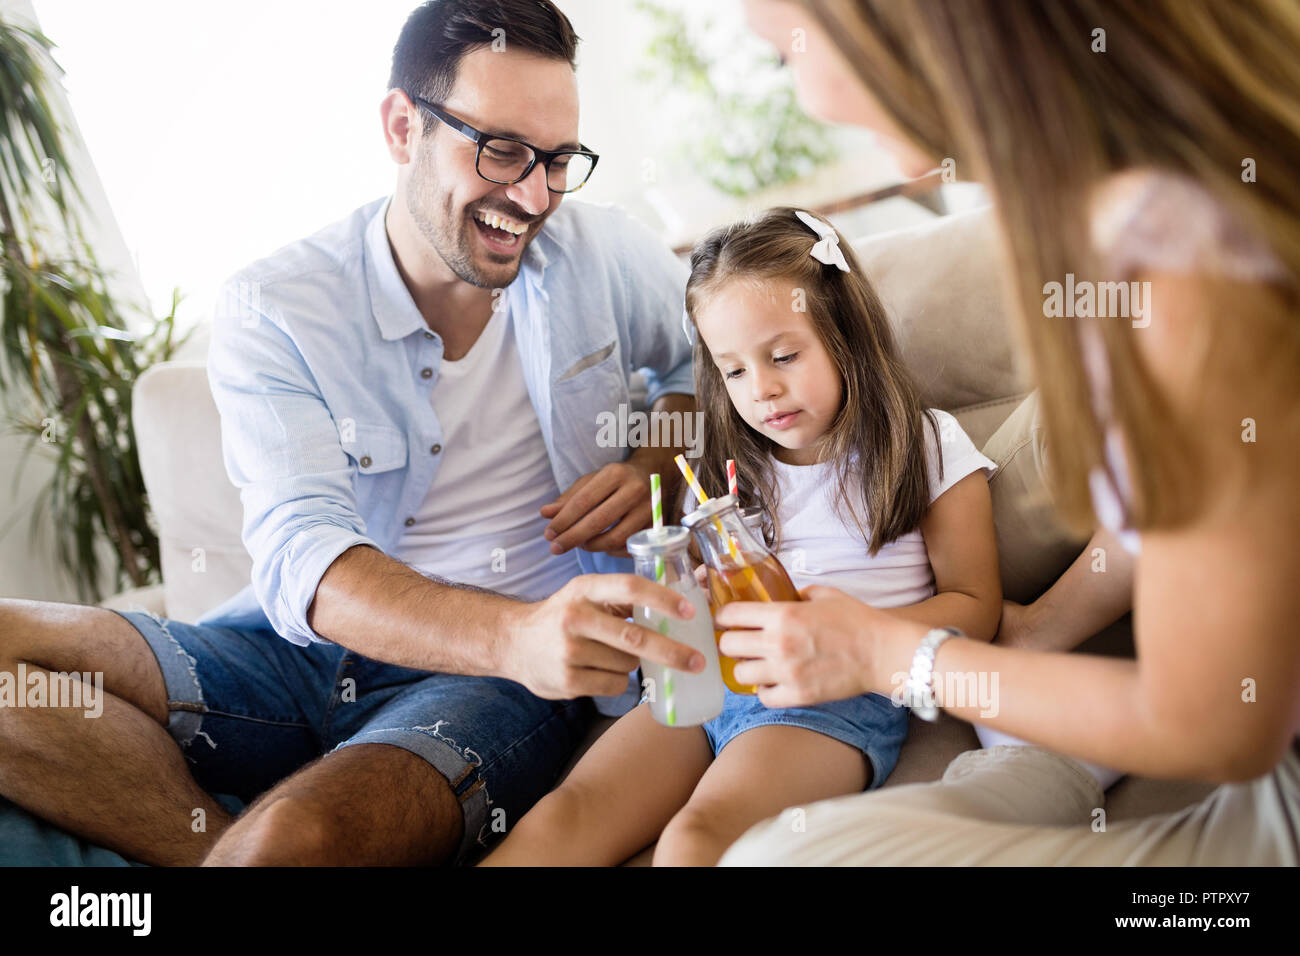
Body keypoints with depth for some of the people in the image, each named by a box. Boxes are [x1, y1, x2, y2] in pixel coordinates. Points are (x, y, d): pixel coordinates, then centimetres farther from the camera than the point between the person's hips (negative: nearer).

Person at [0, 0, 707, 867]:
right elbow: (299, 554, -22)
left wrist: (659, 464, -6)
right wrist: (514, 634, -42)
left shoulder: (603, 252, 0)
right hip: (307, 649, 3)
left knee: (295, 834, -35)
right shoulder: (271, 311, -7)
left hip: (503, 677, -2)